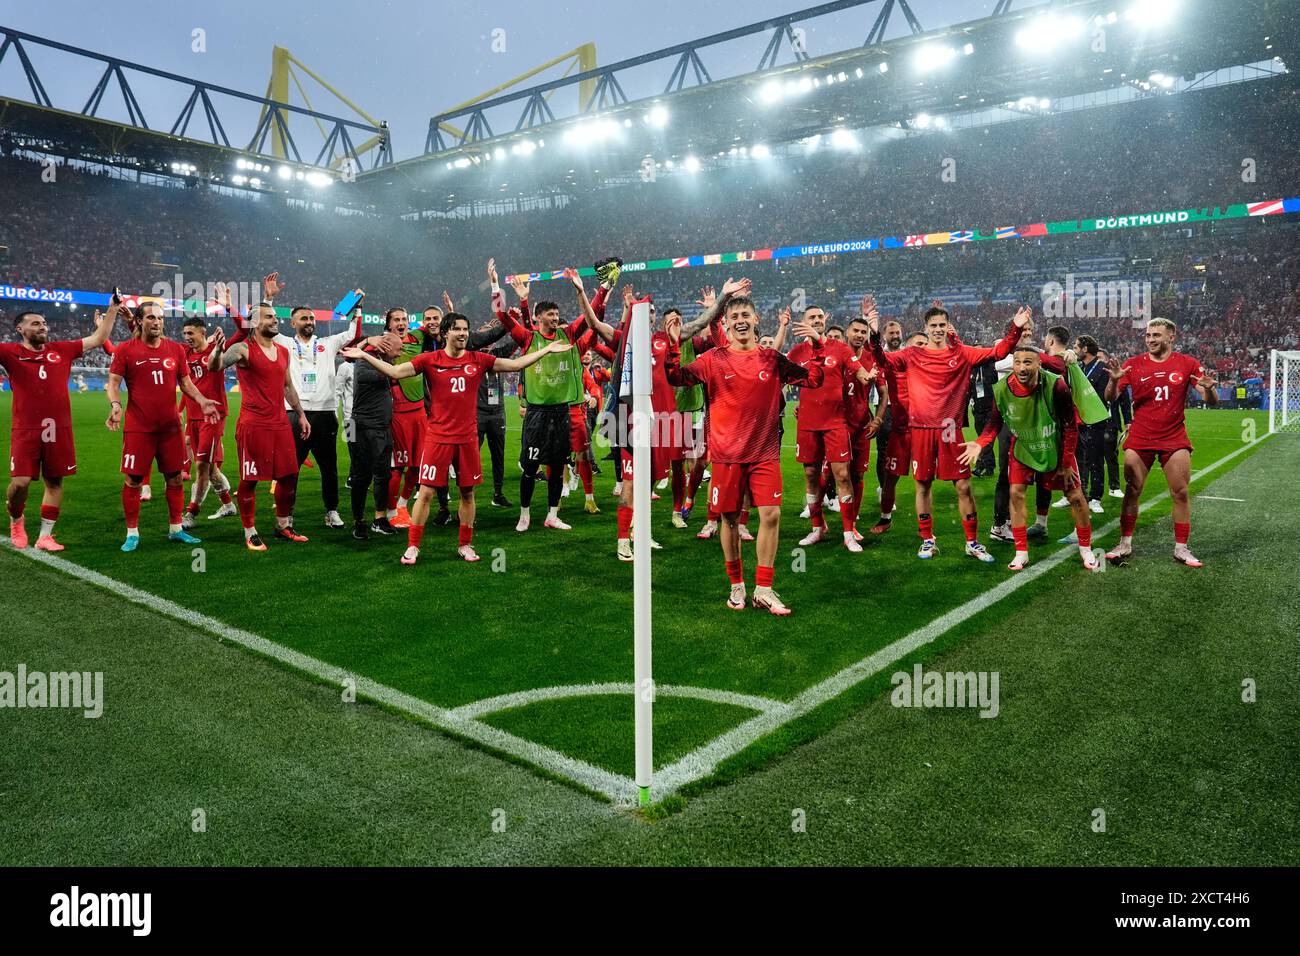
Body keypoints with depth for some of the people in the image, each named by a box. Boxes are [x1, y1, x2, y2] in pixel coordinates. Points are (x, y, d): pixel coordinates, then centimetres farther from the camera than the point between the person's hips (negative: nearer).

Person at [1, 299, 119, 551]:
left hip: (59, 428, 3)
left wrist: (112, 309, 14)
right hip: (26, 429, -3)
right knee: (20, 482, -8)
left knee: (54, 481, 7)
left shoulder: (62, 350, 9)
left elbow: (98, 339, 15)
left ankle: (45, 536, 18)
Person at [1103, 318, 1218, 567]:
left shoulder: (1187, 364, 1)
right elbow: (1110, 398, -2)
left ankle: (1181, 548, 12)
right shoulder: (1134, 364, 1)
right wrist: (1114, 379, -22)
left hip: (1175, 439, 0)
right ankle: (1125, 545, 8)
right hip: (1139, 439, 0)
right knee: (1132, 491, 0)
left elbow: (1212, 401, 0)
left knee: (1181, 493, 1)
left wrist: (1208, 388, -22)